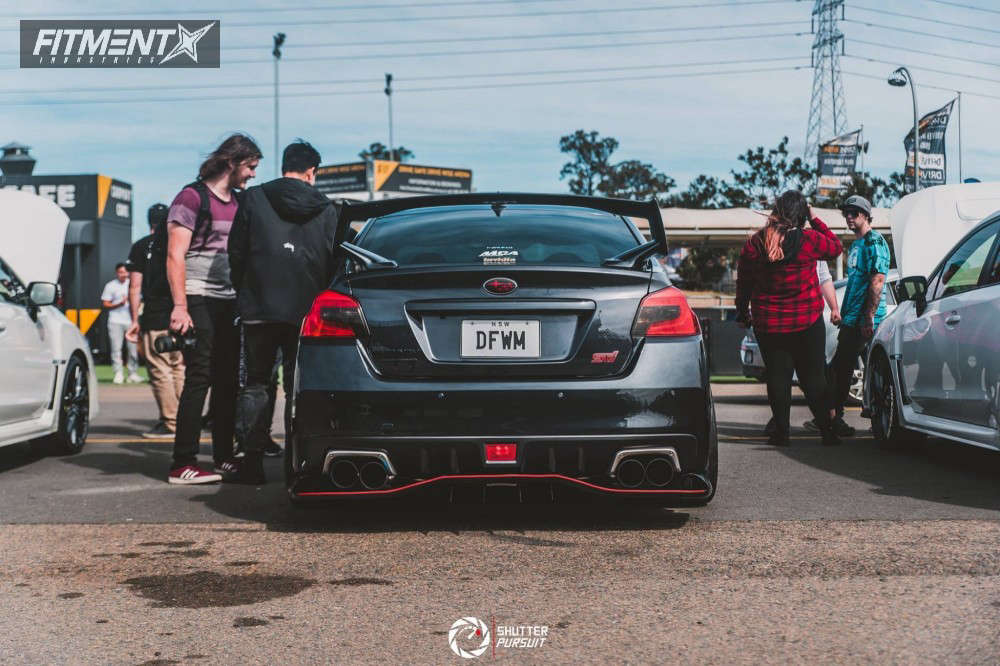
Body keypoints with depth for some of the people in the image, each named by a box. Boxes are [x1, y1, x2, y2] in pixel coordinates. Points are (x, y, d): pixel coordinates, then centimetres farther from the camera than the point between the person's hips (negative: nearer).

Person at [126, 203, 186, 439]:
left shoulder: (142, 247, 1)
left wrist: (135, 320, 1)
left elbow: (135, 286, -2)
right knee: (180, 368, 12)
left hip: (155, 317, -4)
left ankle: (170, 423, -3)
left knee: (160, 371, -2)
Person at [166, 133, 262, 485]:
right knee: (199, 378, -10)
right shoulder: (192, 197, -5)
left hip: (229, 302, 8)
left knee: (229, 380, 8)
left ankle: (224, 457, 16)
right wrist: (179, 306, -19)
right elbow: (175, 256, -11)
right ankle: (183, 465, -7)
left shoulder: (238, 203, 18)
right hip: (198, 301, -7)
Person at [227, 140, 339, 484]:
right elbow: (332, 262, 5)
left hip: (259, 307, -1)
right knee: (297, 388, 7)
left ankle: (252, 461, 3)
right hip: (306, 310, 1)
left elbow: (236, 252, 3)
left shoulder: (254, 198, 3)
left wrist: (243, 294, 14)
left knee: (255, 384, 7)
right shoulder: (326, 209, 5)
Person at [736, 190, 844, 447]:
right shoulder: (810, 240, -11)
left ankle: (781, 431, 5)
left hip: (767, 323, 1)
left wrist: (742, 310, 18)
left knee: (777, 375, 7)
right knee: (813, 376, 7)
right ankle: (827, 431, 8)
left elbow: (743, 282, 4)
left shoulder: (755, 243, -5)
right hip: (807, 321, -1)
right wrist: (814, 220, 13)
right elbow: (836, 247, 10)